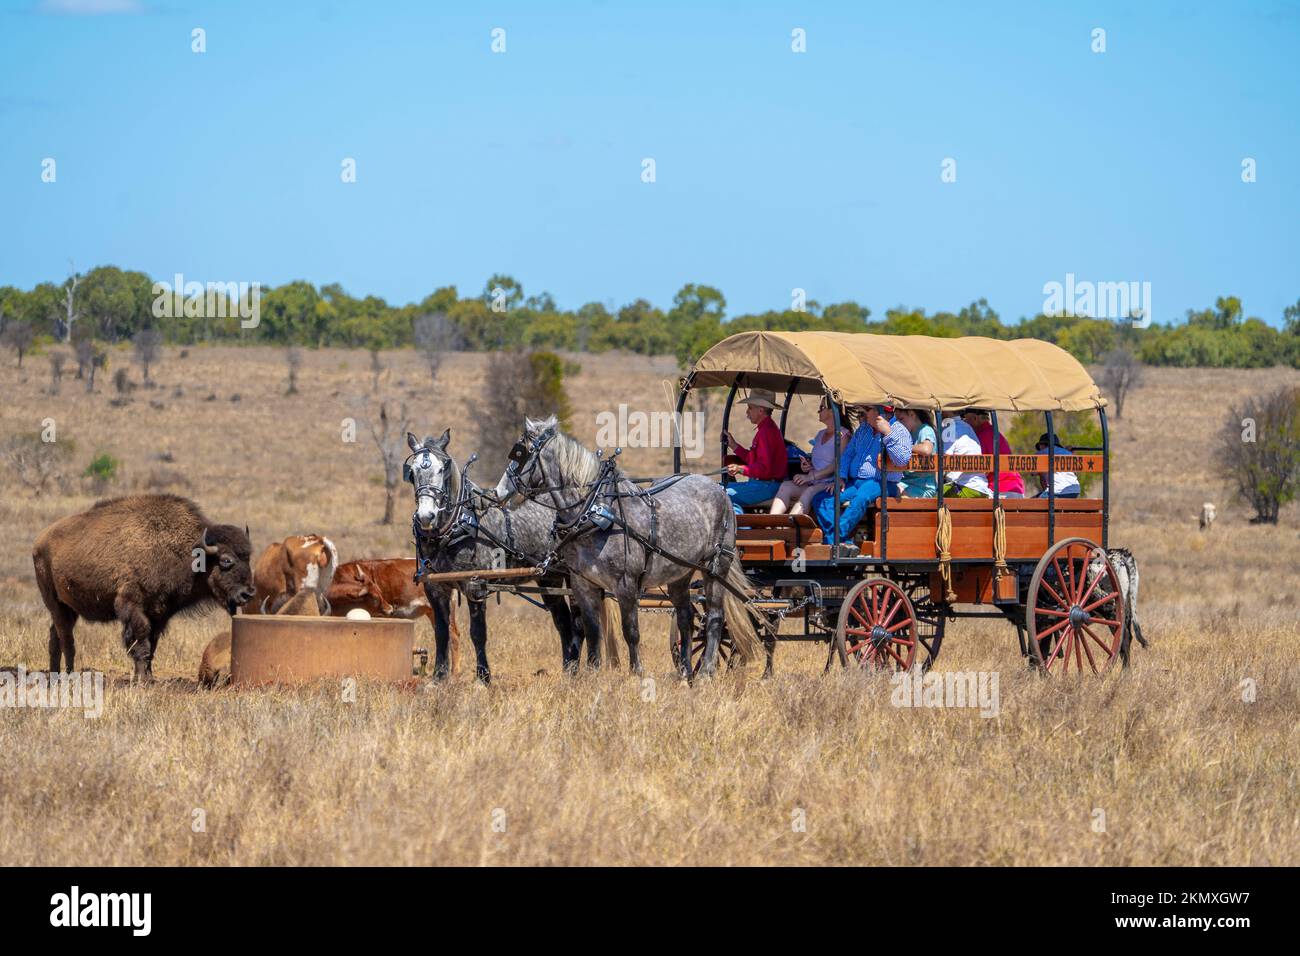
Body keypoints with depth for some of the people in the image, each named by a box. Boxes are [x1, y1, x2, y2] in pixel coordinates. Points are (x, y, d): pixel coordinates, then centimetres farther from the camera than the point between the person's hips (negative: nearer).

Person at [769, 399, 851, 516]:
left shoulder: (843, 434, -3)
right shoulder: (820, 434, 24)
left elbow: (837, 464, -13)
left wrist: (811, 476, -20)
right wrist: (807, 465, 8)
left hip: (829, 484, -7)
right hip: (812, 484, 7)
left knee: (810, 492, -37)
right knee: (786, 486, -19)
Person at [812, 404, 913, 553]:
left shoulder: (899, 431, -2)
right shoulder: (864, 428, 19)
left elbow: (902, 460, -17)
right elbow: (848, 454, 22)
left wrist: (887, 434, -20)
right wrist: (840, 477, 6)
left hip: (879, 483, -7)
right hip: (854, 483, 7)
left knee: (861, 499, -39)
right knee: (821, 500, -14)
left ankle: (834, 540, -43)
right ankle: (843, 543, -33)